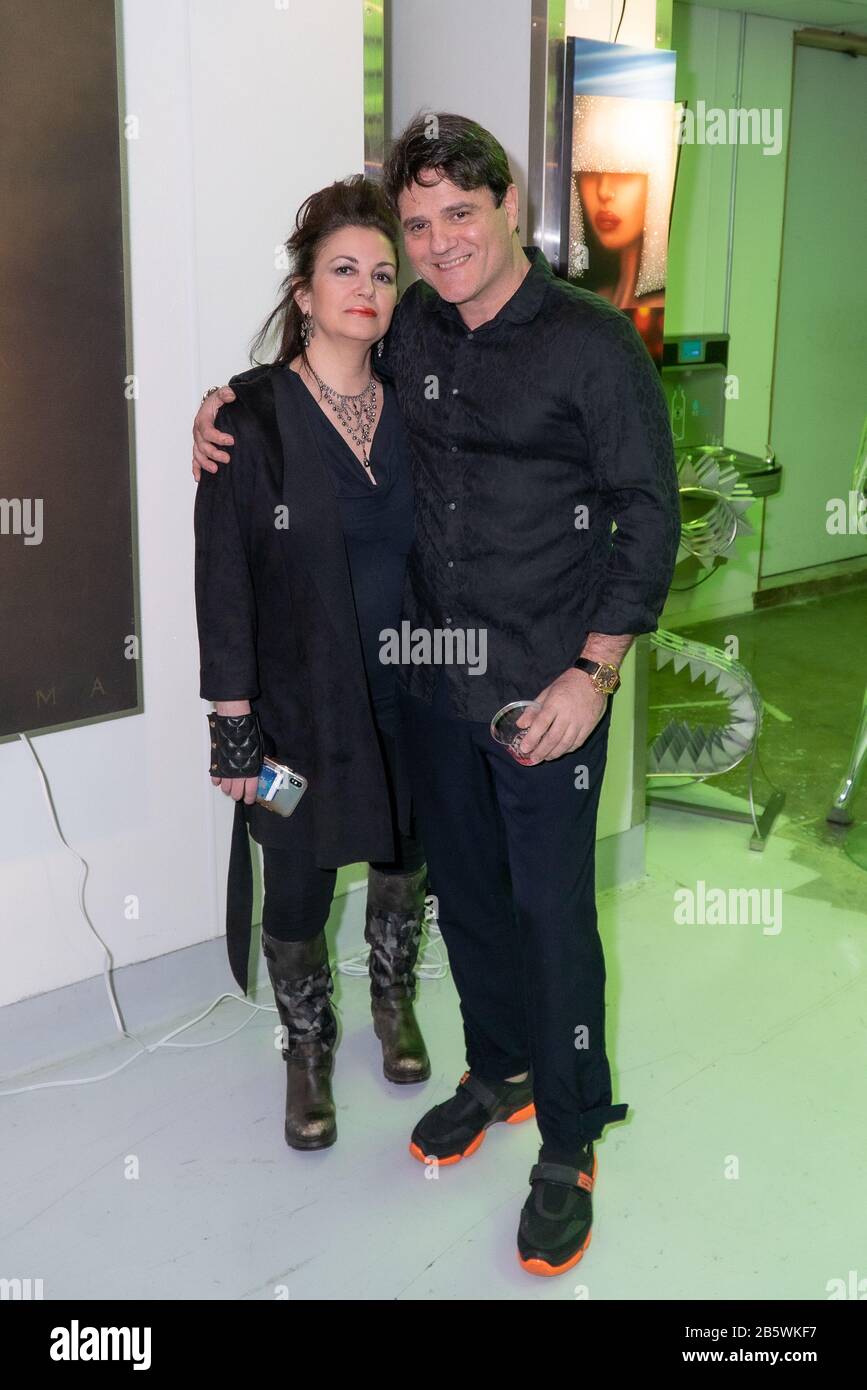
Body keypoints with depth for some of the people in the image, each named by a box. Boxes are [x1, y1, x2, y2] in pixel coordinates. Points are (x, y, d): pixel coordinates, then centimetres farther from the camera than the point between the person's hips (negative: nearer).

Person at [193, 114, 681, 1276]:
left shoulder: (594, 342, -11)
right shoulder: (411, 332, 4)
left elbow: (650, 514, -10)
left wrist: (594, 673, -14)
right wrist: (224, 406, 3)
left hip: (547, 690, -5)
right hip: (432, 679, 6)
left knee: (553, 910, 2)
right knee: (464, 890, 18)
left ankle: (570, 1146, 22)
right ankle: (499, 1072, 41)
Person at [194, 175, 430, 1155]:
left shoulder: (409, 411, 1)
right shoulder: (253, 422, -12)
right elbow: (223, 585, -11)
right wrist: (234, 726, -13)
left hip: (406, 691, 4)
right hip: (299, 701, -4)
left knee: (403, 856, 20)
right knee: (296, 894, 8)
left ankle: (393, 1001, 48)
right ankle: (307, 1047, 35)